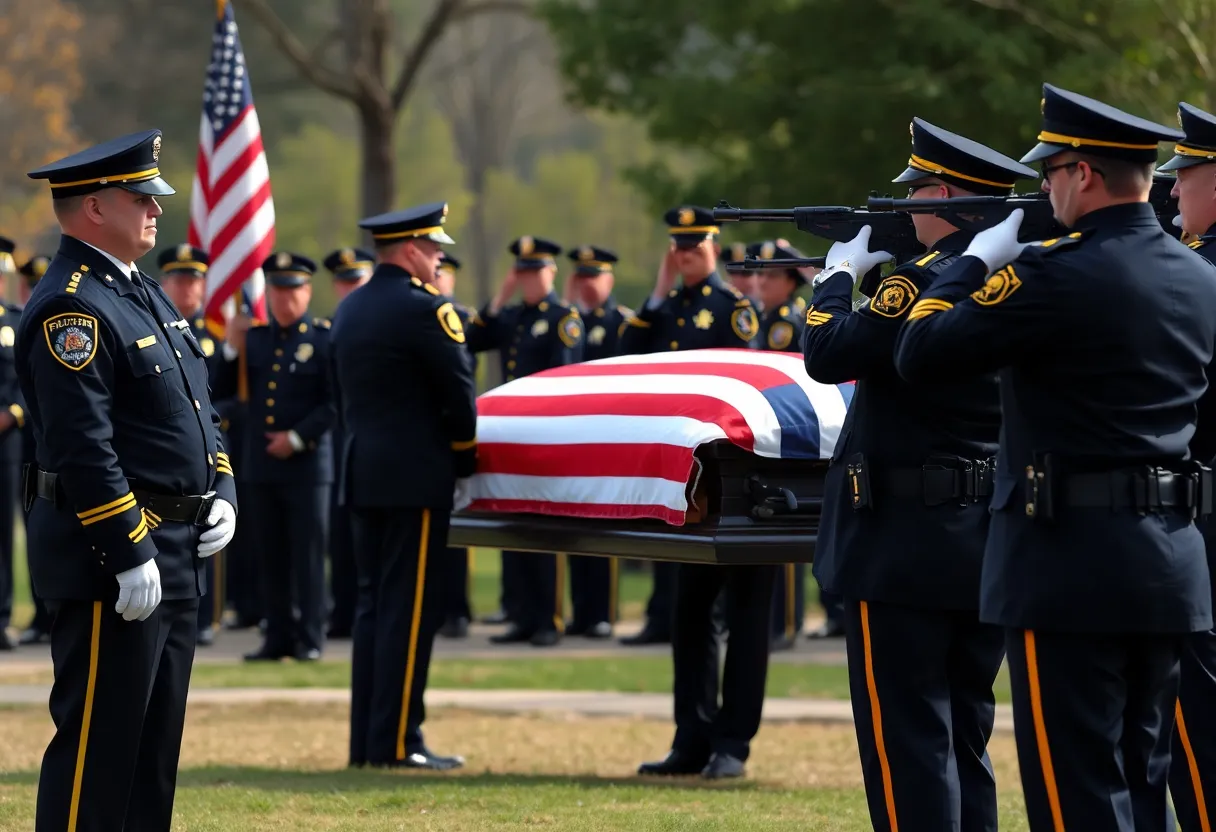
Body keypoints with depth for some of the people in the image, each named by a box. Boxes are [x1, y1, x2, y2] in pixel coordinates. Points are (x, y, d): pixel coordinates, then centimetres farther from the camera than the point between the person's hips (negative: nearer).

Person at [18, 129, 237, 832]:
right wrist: (130, 555, -22)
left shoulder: (146, 294, 17)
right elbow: (85, 450, -22)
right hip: (113, 562, -10)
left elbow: (199, 409, 23)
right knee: (98, 743, -6)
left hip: (178, 555, 10)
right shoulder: (71, 309, -16)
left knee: (156, 740, 14)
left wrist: (223, 494, 7)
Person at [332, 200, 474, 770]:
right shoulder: (424, 308, -12)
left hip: (363, 473, 8)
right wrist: (467, 460, 4)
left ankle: (365, 741, 10)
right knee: (409, 608, -6)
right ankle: (396, 742, -8)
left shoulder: (350, 310, 14)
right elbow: (459, 396, -10)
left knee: (373, 604, 11)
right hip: (416, 476, -8)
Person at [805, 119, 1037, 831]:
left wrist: (842, 273, -4)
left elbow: (830, 353, -20)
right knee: (964, 739, 15)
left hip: (909, 544, -8)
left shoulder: (925, 281, -17)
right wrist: (881, 266, 16)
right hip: (991, 550, 8)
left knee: (905, 743, -4)